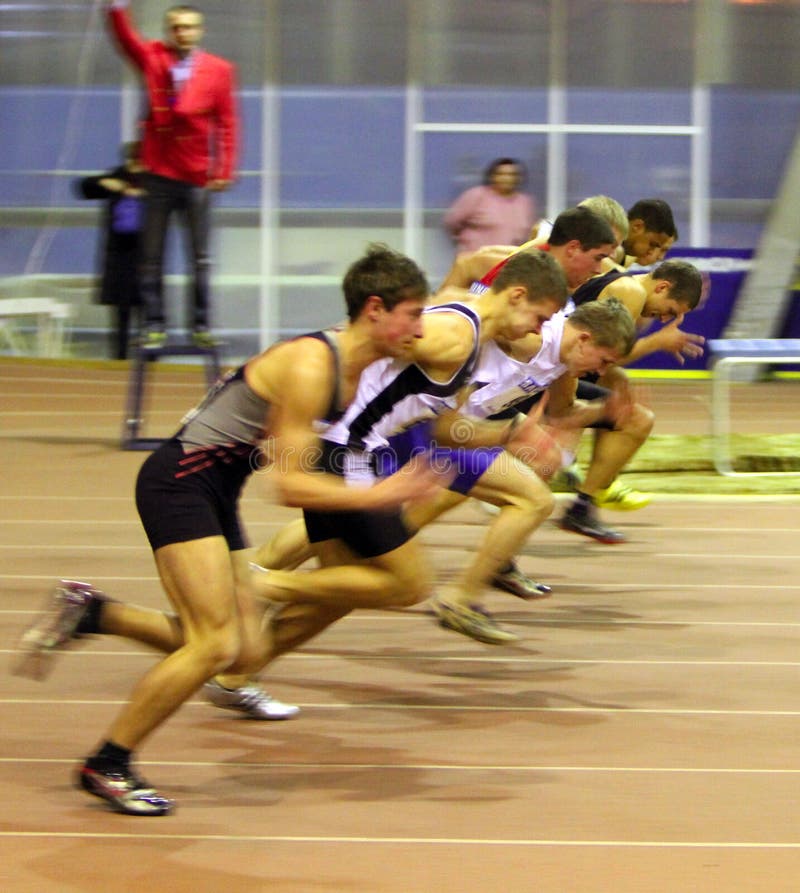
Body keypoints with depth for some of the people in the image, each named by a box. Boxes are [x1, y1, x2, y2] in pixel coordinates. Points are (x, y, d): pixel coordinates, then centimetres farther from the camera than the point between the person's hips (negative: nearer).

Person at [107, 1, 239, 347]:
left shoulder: (219, 70, 0)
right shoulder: (152, 58, 2)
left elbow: (227, 123, 0)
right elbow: (125, 36, -13)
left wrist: (224, 170, -5)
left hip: (198, 177, -1)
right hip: (158, 173, 1)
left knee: (200, 259, 3)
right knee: (151, 257, 3)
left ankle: (201, 326, 8)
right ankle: (154, 325, 8)